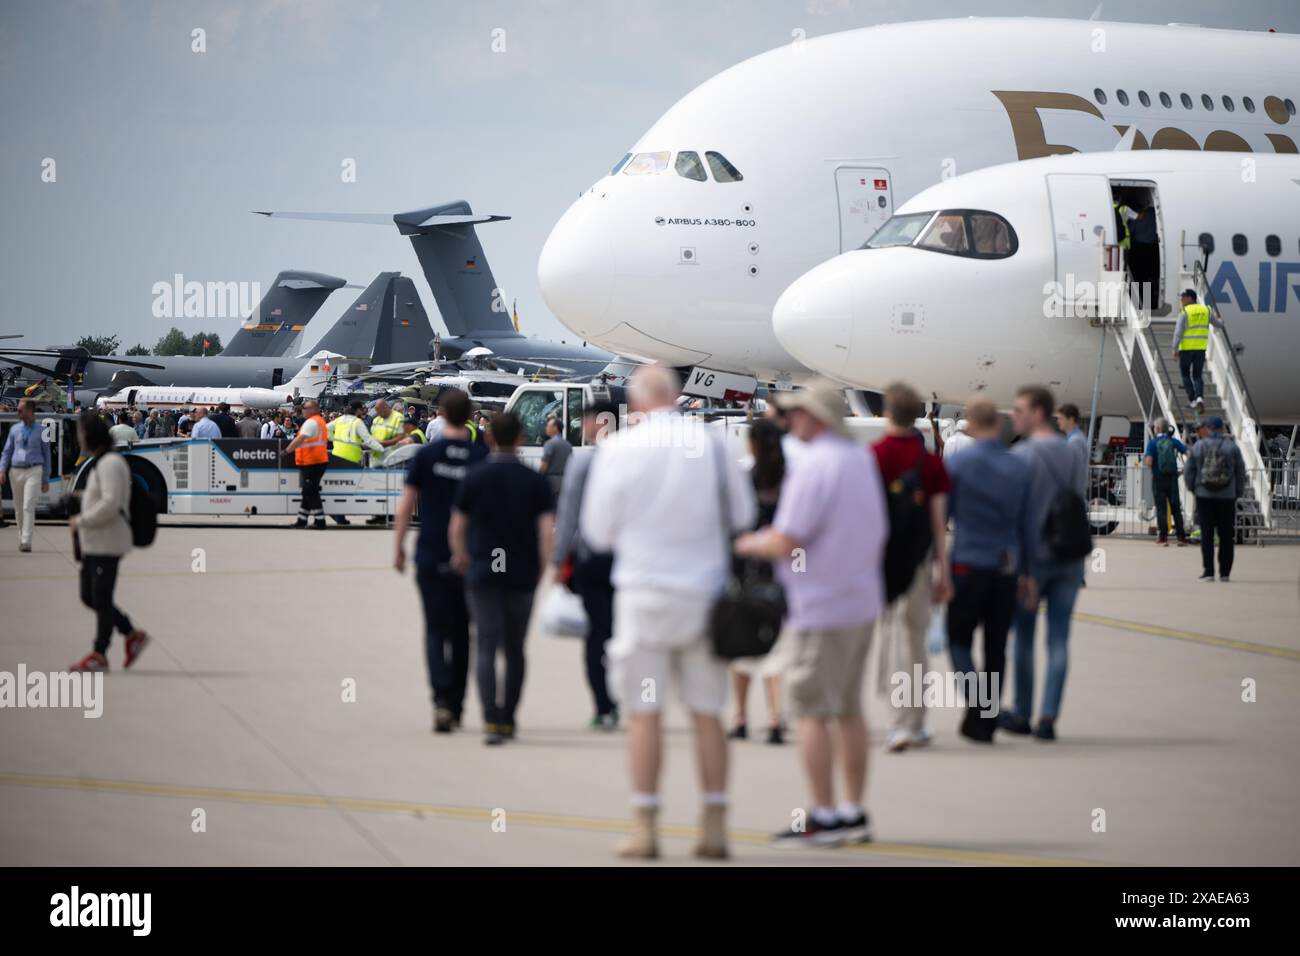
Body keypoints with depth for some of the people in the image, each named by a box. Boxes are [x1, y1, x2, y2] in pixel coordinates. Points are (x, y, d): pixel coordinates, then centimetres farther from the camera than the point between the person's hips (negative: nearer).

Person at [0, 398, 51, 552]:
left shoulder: (41, 431, 3)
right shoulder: (15, 429, 9)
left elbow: (46, 455, 7)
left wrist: (46, 480, 6)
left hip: (34, 471, -3)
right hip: (16, 471, 3)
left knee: (29, 506, -16)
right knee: (18, 509, 8)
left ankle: (26, 541, -20)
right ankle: (21, 538, 21)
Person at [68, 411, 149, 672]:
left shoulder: (110, 464, -16)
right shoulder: (100, 462, 16)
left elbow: (110, 504, -25)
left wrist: (81, 521, -16)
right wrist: (81, 518, 12)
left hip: (108, 544, -10)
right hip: (94, 543, 10)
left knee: (101, 599, -3)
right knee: (89, 597, 12)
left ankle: (99, 655, 4)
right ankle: (132, 635, 20)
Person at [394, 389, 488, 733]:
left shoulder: (426, 455, -5)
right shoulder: (481, 457, -3)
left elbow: (406, 505, -3)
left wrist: (398, 547, 7)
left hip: (432, 557, -1)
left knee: (436, 630, 2)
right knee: (461, 633, 13)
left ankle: (442, 700, -18)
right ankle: (456, 707, 18)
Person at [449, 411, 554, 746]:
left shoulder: (474, 478, -2)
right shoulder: (535, 481, -2)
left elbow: (456, 527, 4)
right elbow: (547, 529, -10)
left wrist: (460, 556, 22)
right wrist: (547, 566, 0)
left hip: (482, 572, -1)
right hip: (522, 574, 1)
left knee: (487, 647, -5)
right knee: (515, 649, 16)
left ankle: (492, 721, -21)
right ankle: (508, 720, 23)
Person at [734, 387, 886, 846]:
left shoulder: (813, 466, -17)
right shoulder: (863, 459, 11)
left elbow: (787, 542, -20)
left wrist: (751, 545, 1)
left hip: (821, 607, -9)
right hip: (863, 601, 9)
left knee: (811, 710, -3)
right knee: (849, 708, 14)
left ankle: (823, 816, -3)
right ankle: (854, 812, 16)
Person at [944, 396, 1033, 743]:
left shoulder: (957, 464, -7)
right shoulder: (1020, 467, 3)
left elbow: (941, 514, -3)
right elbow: (1028, 525, 6)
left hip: (968, 563, -3)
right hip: (1006, 568, 3)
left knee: (958, 639, 7)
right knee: (996, 646, 9)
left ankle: (975, 686, -22)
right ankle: (984, 722, 10)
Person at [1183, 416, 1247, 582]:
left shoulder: (1198, 446, 0)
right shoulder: (1232, 447, -1)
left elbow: (1188, 471, 3)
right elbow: (1241, 472, 2)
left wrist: (1192, 488, 17)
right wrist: (1238, 493, 13)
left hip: (1204, 495, 0)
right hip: (1227, 497, 0)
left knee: (1206, 535, 4)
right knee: (1226, 536, 7)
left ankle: (1208, 571, -1)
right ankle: (1225, 573, 7)